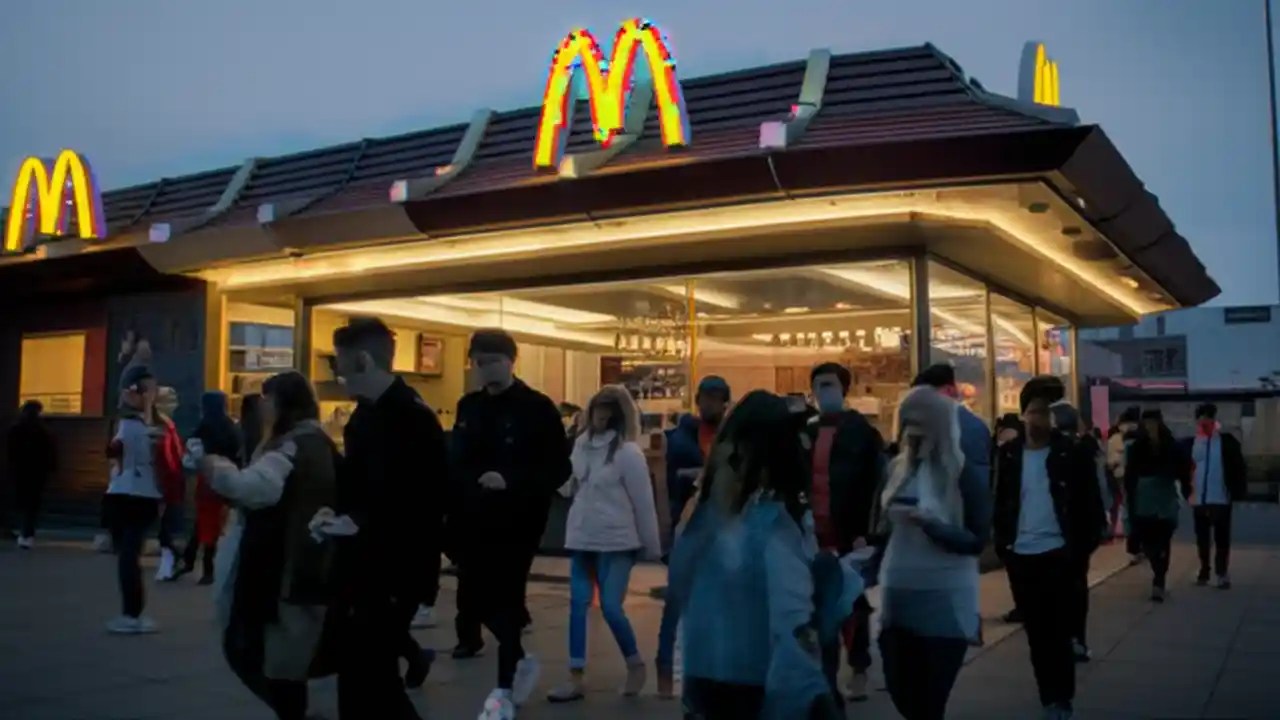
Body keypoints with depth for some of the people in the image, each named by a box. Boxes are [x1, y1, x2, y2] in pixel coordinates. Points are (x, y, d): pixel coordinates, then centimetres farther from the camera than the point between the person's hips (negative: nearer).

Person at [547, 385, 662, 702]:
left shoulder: (627, 452, -12)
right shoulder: (582, 443, 6)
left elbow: (643, 501, -9)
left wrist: (651, 545, -6)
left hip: (616, 540, -6)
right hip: (582, 537, 6)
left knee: (610, 607, -7)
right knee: (578, 604, 6)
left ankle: (635, 664, 17)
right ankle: (575, 678, 13)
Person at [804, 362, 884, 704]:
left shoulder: (862, 432, -4)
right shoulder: (806, 432, 10)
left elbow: (874, 486, -9)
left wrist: (865, 532, -16)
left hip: (850, 533, -4)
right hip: (814, 533, 4)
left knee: (853, 601, 8)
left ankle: (859, 672, 20)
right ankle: (826, 676, 19)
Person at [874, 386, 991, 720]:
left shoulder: (966, 473, -7)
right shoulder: (896, 468, 5)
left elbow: (977, 541, -12)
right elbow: (880, 527, 12)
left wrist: (928, 522, -24)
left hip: (945, 602, -4)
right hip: (898, 597, 4)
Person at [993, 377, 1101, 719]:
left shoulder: (1073, 453, -4)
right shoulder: (1008, 454, 5)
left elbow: (1090, 504, -2)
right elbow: (999, 501, 10)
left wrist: (1083, 547, -8)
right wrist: (1002, 543, 1)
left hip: (1058, 553, -3)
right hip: (1021, 555, 3)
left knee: (1058, 630, -1)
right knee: (1036, 630, 10)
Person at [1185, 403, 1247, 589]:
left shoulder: (1227, 441, -2)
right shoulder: (1191, 444, 4)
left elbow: (1239, 468, -2)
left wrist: (1237, 492, -9)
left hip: (1221, 499, -3)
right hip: (1199, 500, 3)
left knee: (1221, 538, 2)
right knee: (1202, 538, 12)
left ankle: (1221, 573, 7)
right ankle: (1204, 570, 24)